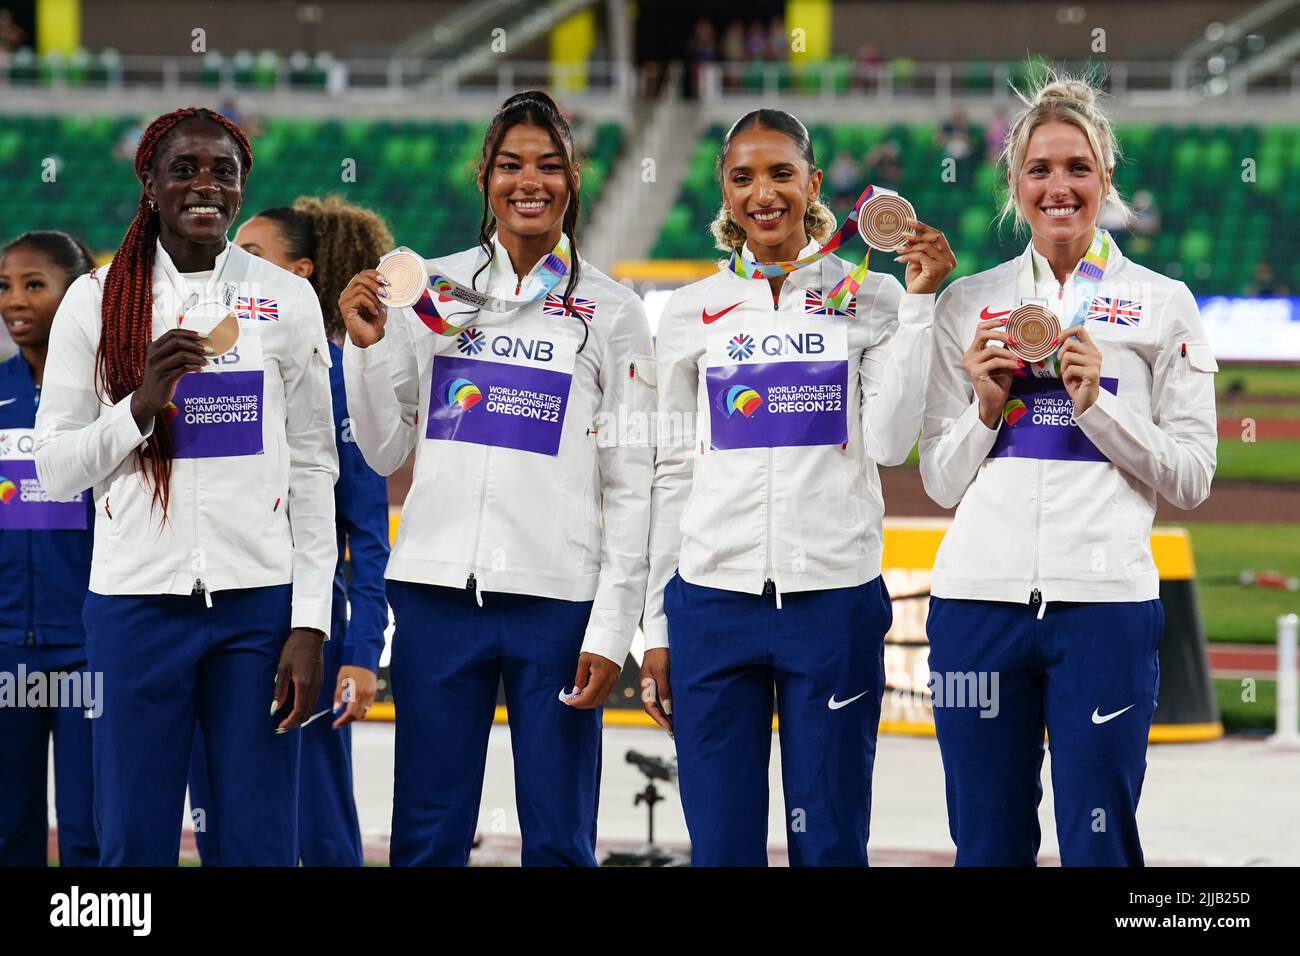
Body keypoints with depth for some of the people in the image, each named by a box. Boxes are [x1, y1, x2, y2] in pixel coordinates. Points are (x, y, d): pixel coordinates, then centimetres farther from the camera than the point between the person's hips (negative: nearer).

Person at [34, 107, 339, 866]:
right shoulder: (97, 299, 4)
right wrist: (144, 403, -14)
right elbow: (57, 469, 3)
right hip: (137, 599, 0)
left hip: (258, 601, 0)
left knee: (262, 842, 0)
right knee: (134, 840, 0)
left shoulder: (287, 299, 6)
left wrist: (311, 623, -2)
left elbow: (314, 469, 5)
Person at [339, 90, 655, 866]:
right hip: (440, 590, 2)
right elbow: (385, 453, 13)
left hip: (557, 598, -2)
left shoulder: (610, 310, 3)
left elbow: (632, 487, 1)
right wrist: (368, 345, -2)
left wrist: (611, 629, -5)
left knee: (558, 841, 0)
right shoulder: (435, 291, 9)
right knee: (427, 837, 3)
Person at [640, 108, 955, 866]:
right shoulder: (694, 312, 9)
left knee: (829, 843, 0)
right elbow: (674, 473, 11)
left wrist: (919, 301, -10)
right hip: (713, 598, 1)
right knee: (722, 845, 1)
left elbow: (889, 443, -8)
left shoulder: (868, 300, 5)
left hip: (835, 598, -1)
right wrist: (657, 625, 8)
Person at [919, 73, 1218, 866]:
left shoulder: (1163, 305, 7)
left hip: (1106, 600, -2)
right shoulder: (968, 304, 12)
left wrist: (1096, 405, -9)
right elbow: (942, 481, 12)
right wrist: (985, 407, -6)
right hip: (979, 595, 2)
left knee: (1099, 846, -3)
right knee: (988, 846, 4)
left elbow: (1191, 479, 3)